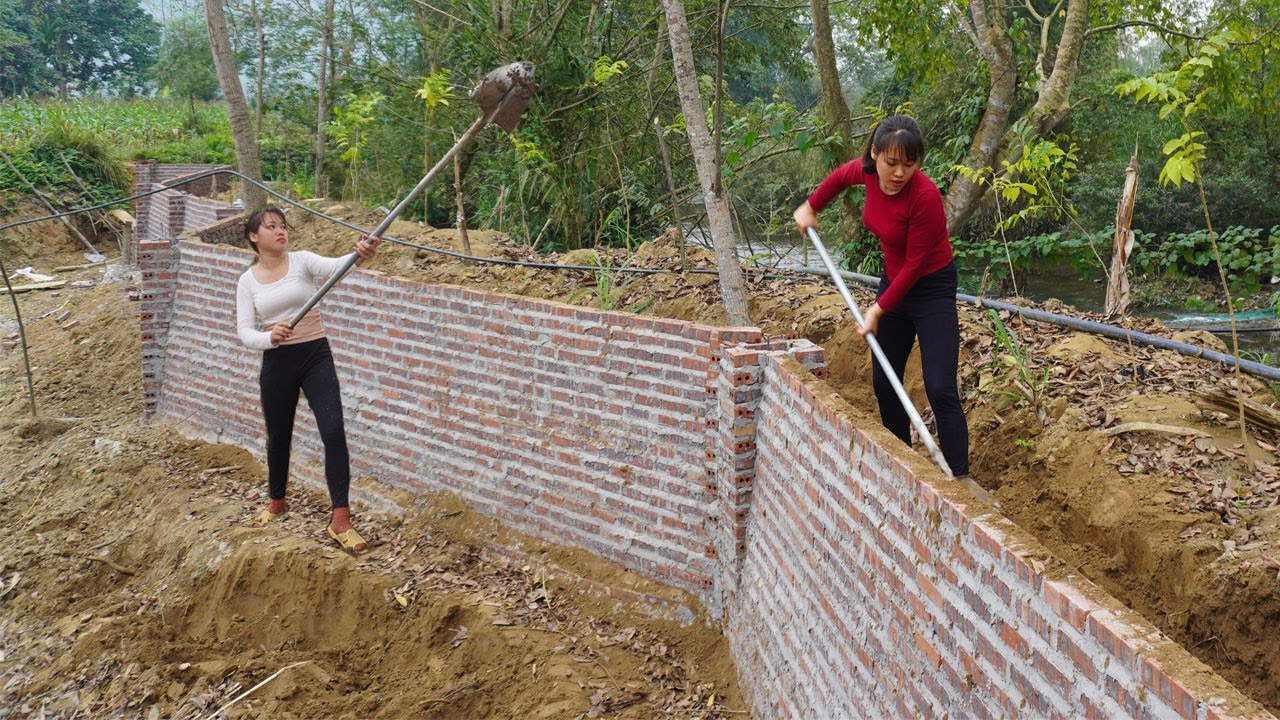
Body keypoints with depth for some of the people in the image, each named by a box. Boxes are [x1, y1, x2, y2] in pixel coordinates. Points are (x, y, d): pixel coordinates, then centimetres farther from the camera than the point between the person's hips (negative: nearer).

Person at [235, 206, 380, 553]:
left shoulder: (302, 260, -4)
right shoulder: (248, 281, 1)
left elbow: (335, 266, -26)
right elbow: (245, 332, -6)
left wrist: (359, 254, -49)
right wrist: (270, 337, -30)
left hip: (316, 356, -2)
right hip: (276, 362, 2)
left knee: (334, 433, -15)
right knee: (278, 437, 17)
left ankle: (340, 520, -11)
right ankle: (276, 502, 43)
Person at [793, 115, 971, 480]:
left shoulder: (925, 196, -29)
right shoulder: (868, 171, -11)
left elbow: (915, 265, -21)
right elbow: (841, 175, 16)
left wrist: (879, 309, -16)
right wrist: (810, 207, 24)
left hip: (932, 289, -7)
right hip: (893, 280, 7)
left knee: (940, 389, -15)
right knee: (883, 379, 15)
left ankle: (960, 480, -11)